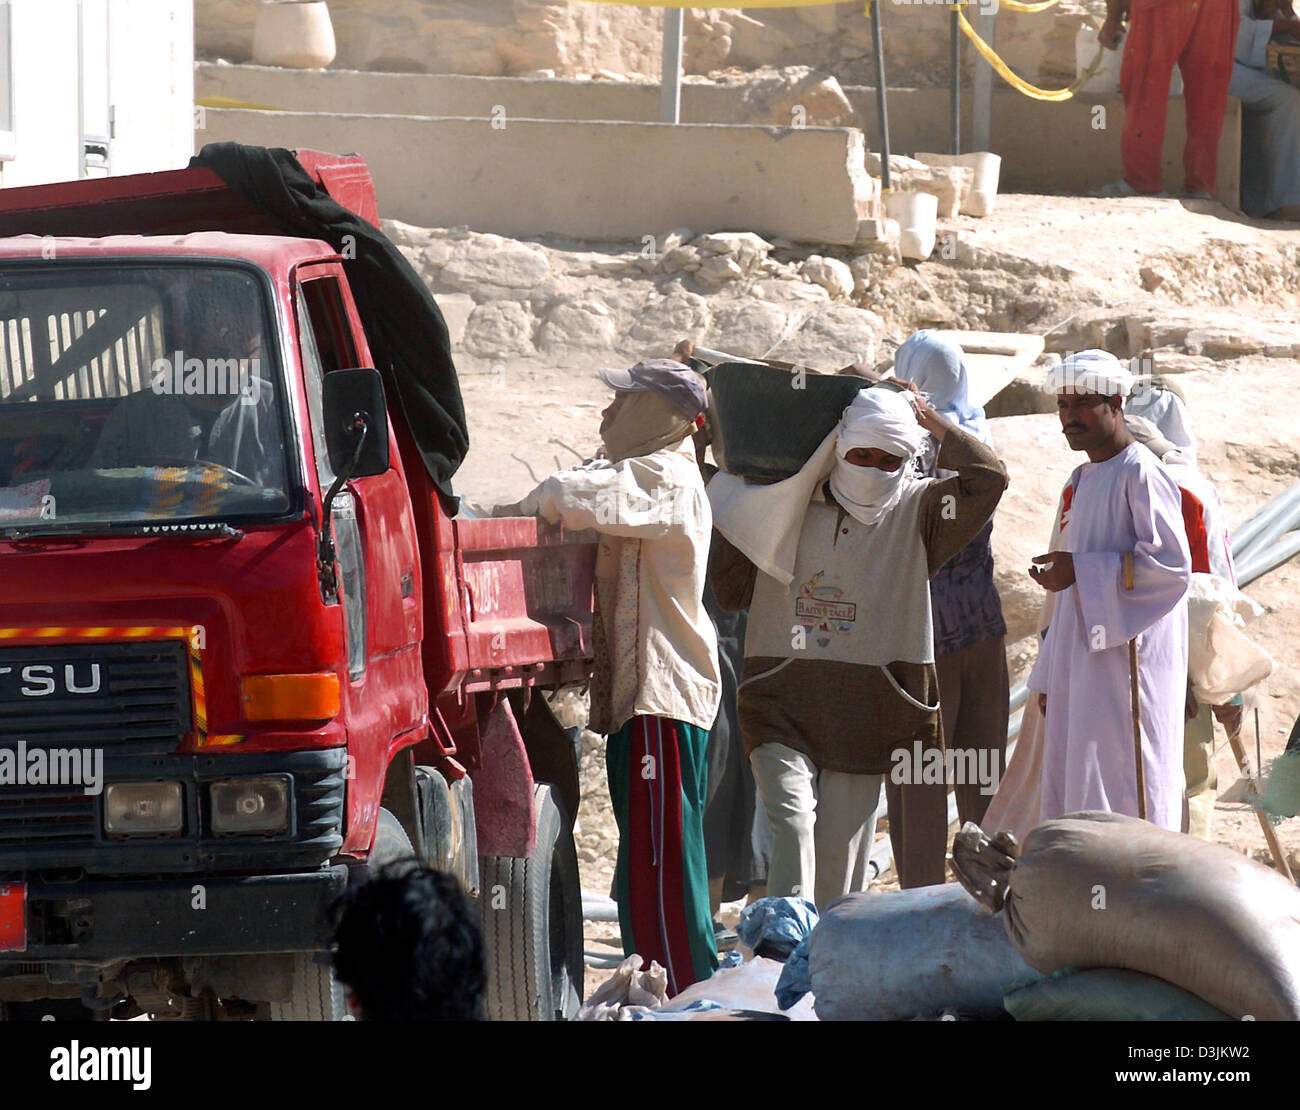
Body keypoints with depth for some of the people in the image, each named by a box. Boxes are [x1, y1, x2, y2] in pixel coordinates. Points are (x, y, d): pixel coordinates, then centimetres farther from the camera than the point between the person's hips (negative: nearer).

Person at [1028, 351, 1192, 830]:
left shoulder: (1140, 474, -10)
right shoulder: (1079, 483, 18)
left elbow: (1172, 565, -19)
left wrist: (1081, 570, -18)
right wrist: (1050, 677, 20)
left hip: (1128, 656, -9)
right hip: (1079, 663, 9)